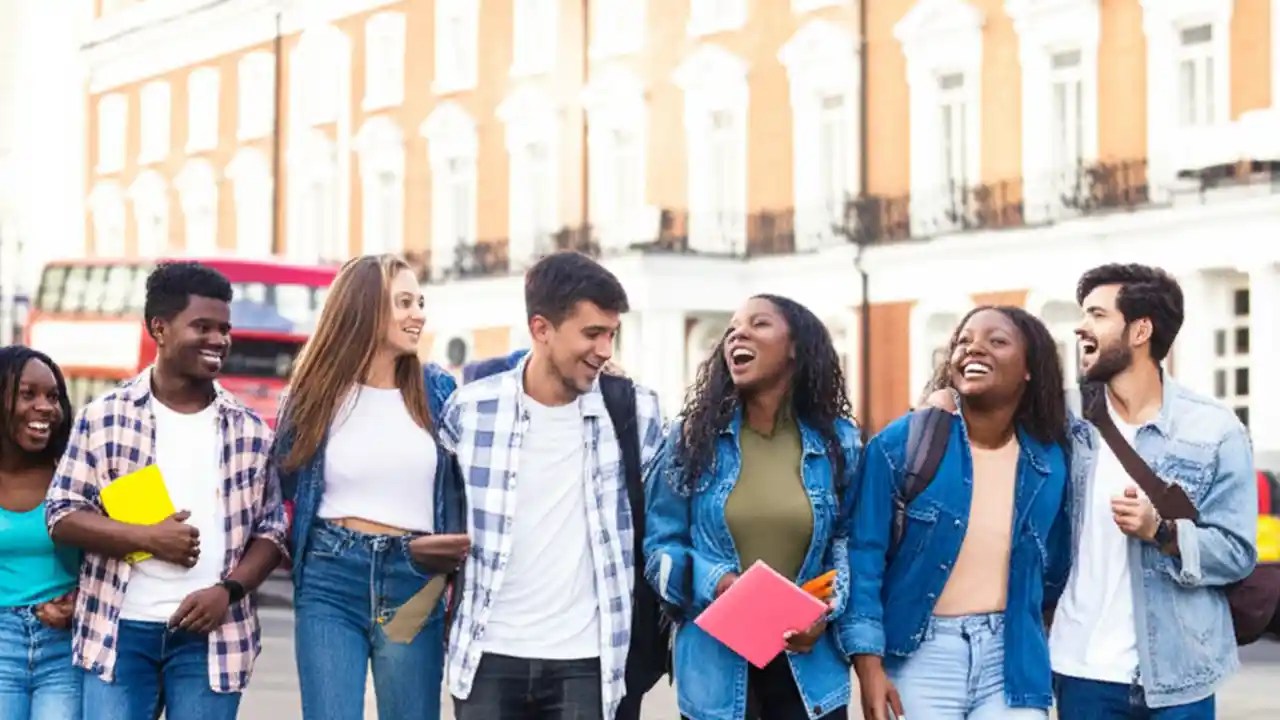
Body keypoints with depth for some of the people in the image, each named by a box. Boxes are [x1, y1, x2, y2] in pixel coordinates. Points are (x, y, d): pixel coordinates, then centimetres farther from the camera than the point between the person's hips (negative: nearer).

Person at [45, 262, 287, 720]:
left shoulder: (250, 431, 8)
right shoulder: (104, 418, 3)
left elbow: (272, 529, 9)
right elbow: (62, 516, 0)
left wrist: (228, 590, -9)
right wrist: (147, 537, -14)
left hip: (210, 634, 1)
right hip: (120, 630, -1)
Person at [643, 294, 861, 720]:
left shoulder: (837, 441, 5)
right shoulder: (692, 436, 1)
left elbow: (849, 541, 9)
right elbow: (659, 545, 1)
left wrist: (828, 608, -9)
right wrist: (714, 583, -17)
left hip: (808, 663, 1)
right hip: (715, 662, 0)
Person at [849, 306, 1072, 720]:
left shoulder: (1050, 462, 4)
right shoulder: (900, 443, -6)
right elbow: (864, 555, -7)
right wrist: (868, 661, -13)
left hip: (1011, 658, 3)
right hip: (919, 655, -2)